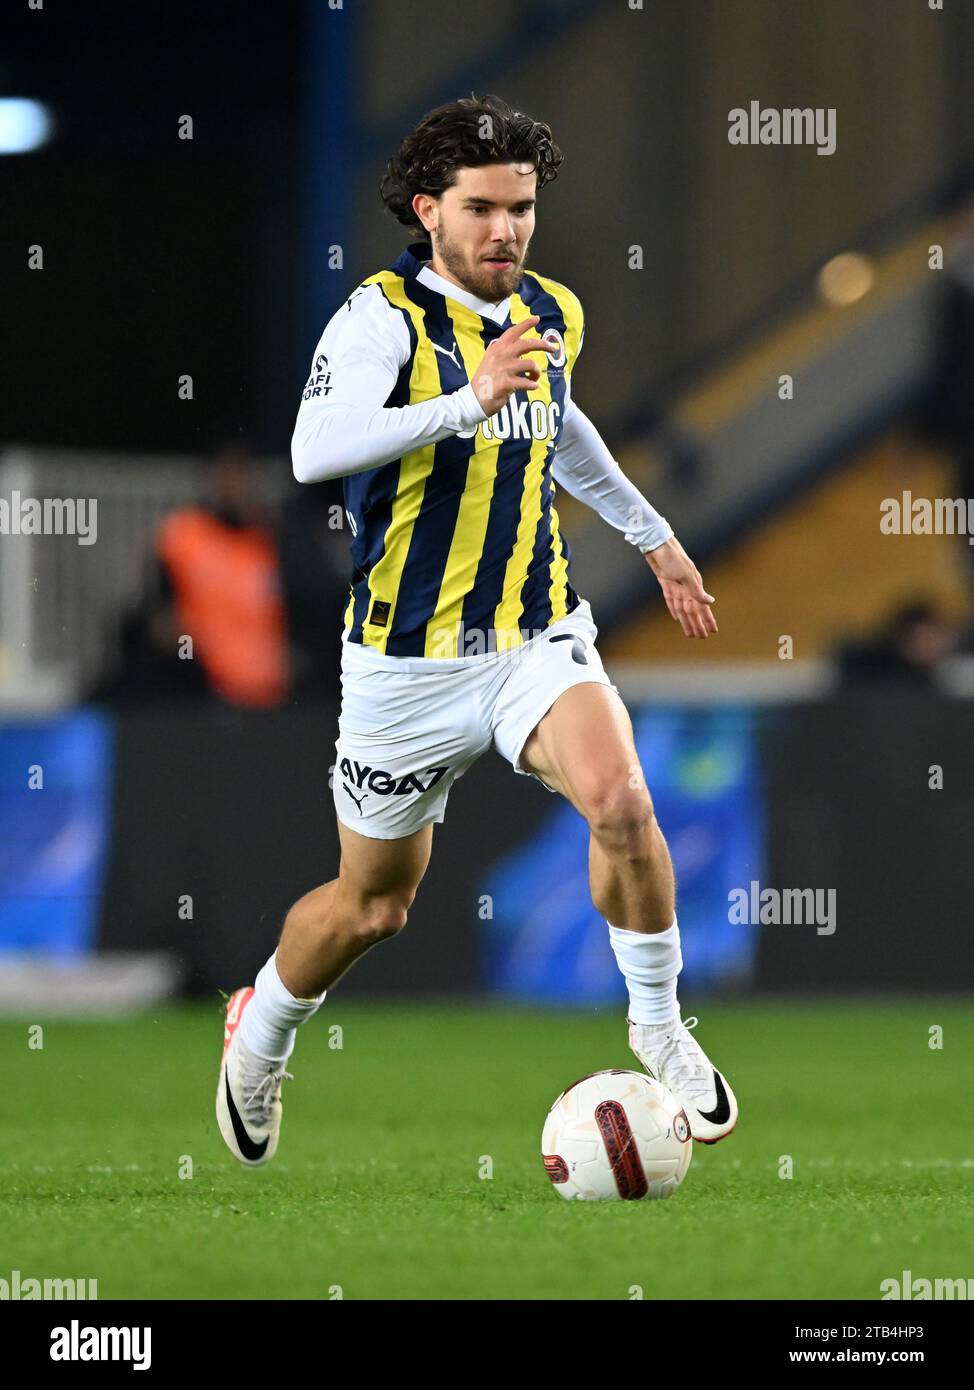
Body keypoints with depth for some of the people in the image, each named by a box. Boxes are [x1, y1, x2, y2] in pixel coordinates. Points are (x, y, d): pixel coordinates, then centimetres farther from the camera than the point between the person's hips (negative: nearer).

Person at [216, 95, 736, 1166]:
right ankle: (260, 1035, 42)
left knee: (620, 799, -26)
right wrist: (470, 401, -42)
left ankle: (659, 1026, -6)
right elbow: (314, 451, -35)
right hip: (408, 662, -3)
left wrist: (652, 534, 34)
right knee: (372, 905, 11)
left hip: (540, 637, 3)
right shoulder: (381, 319, -16)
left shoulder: (553, 315, 4)